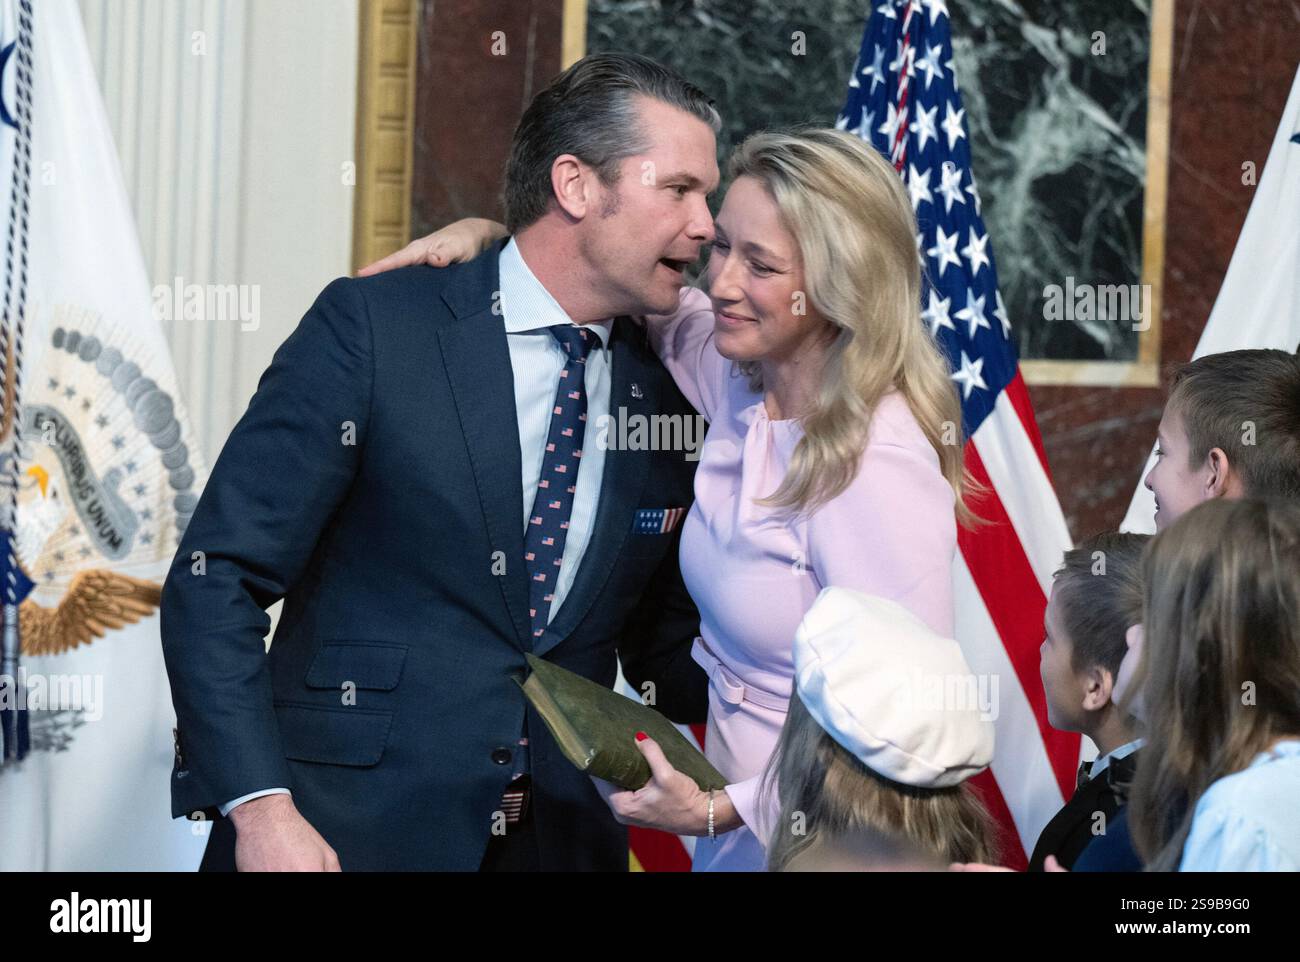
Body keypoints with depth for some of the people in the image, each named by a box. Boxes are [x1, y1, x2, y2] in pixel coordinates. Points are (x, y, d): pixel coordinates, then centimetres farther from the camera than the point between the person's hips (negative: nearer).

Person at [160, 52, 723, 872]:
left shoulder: (663, 400, 5)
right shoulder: (372, 327, -8)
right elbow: (215, 580, -10)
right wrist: (260, 808, -20)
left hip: (561, 838, 5)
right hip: (346, 830, -4)